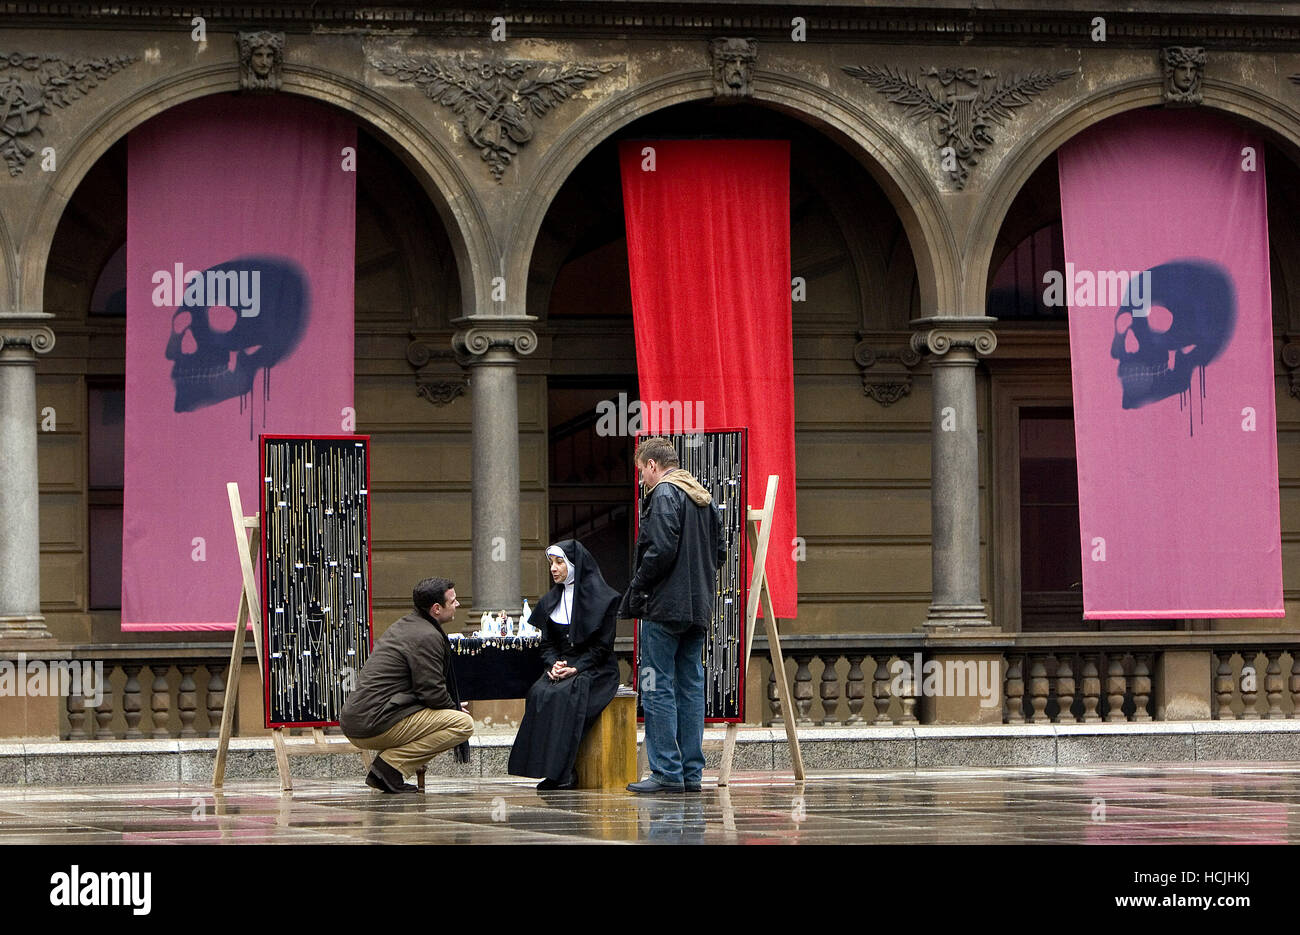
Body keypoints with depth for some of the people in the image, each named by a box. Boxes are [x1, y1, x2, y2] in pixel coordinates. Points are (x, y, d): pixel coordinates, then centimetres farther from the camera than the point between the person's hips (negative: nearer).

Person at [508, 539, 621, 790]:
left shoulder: (603, 598, -3)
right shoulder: (550, 601, 15)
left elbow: (602, 646, -7)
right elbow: (547, 643, 13)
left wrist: (575, 669, -19)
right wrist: (554, 665, -9)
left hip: (595, 671, -5)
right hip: (560, 667, 5)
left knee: (566, 694, -34)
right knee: (539, 693, -28)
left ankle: (562, 771, -33)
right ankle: (547, 769, -29)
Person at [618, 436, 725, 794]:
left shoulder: (663, 494, -9)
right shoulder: (705, 498, 17)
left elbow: (661, 550, -18)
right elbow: (720, 552, 17)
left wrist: (634, 592, -10)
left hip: (666, 606, -8)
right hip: (699, 608, 8)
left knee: (657, 688, -6)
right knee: (690, 687, 9)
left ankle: (666, 772, -9)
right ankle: (691, 772, 8)